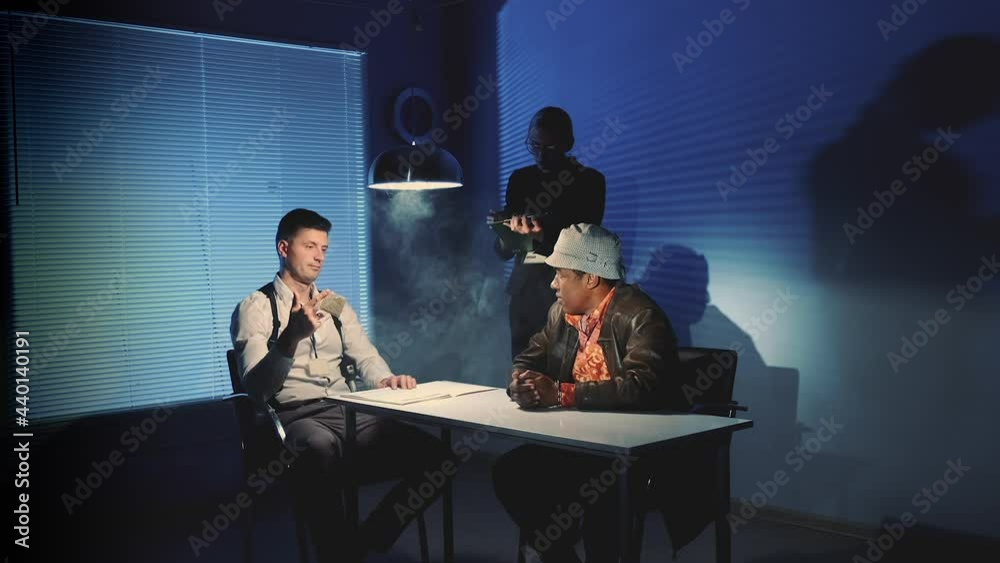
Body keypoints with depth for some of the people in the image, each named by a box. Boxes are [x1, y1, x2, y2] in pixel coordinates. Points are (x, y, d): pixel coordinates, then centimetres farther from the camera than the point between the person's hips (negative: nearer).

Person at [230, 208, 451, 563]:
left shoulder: (335, 304, 20)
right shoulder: (255, 308, 1)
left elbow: (366, 359, 12)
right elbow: (257, 388, -13)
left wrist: (386, 380, -14)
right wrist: (293, 335, -31)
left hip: (349, 413, 6)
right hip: (295, 418, -6)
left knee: (435, 456, -15)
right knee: (321, 446, -43)